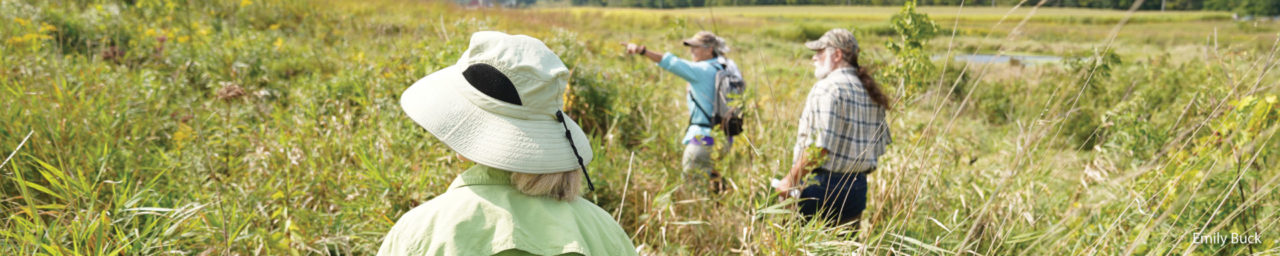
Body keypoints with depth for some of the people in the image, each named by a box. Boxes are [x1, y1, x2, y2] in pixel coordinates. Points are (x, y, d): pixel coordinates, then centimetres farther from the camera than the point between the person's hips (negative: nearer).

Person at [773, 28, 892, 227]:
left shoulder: (827, 88, -13)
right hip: (858, 187, 8)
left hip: (822, 184, -8)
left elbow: (820, 147, -21)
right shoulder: (871, 93, 12)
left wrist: (790, 180, -14)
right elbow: (881, 143, 15)